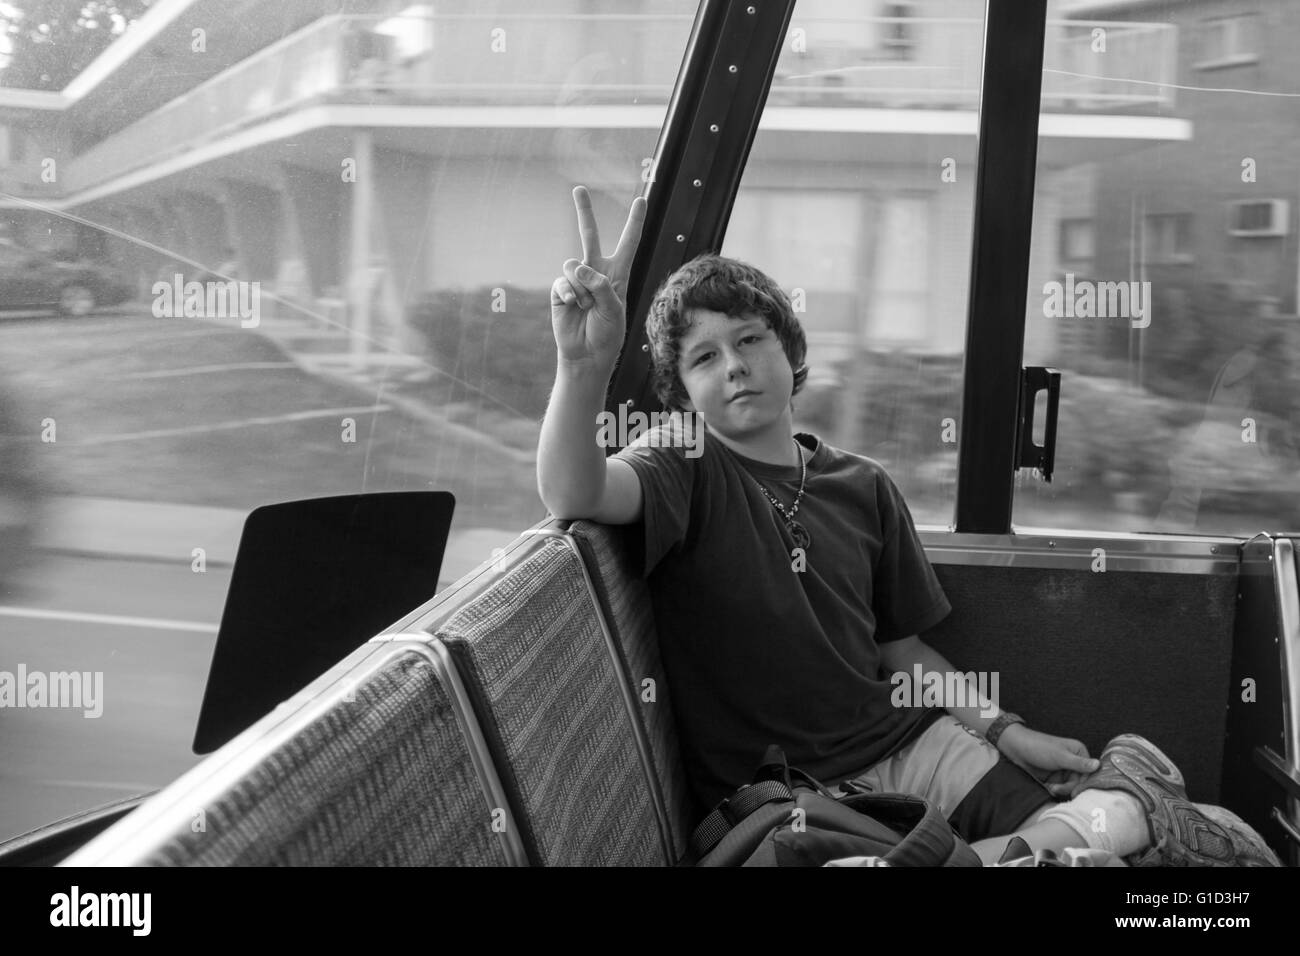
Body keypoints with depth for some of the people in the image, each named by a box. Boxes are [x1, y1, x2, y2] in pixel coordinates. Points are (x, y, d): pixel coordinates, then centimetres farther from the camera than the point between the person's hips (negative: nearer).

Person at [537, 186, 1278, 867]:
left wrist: (1004, 730, 4)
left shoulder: (864, 489, 9)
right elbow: (576, 495, -28)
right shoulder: (687, 467, -6)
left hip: (906, 745, 4)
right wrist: (585, 365, -46)